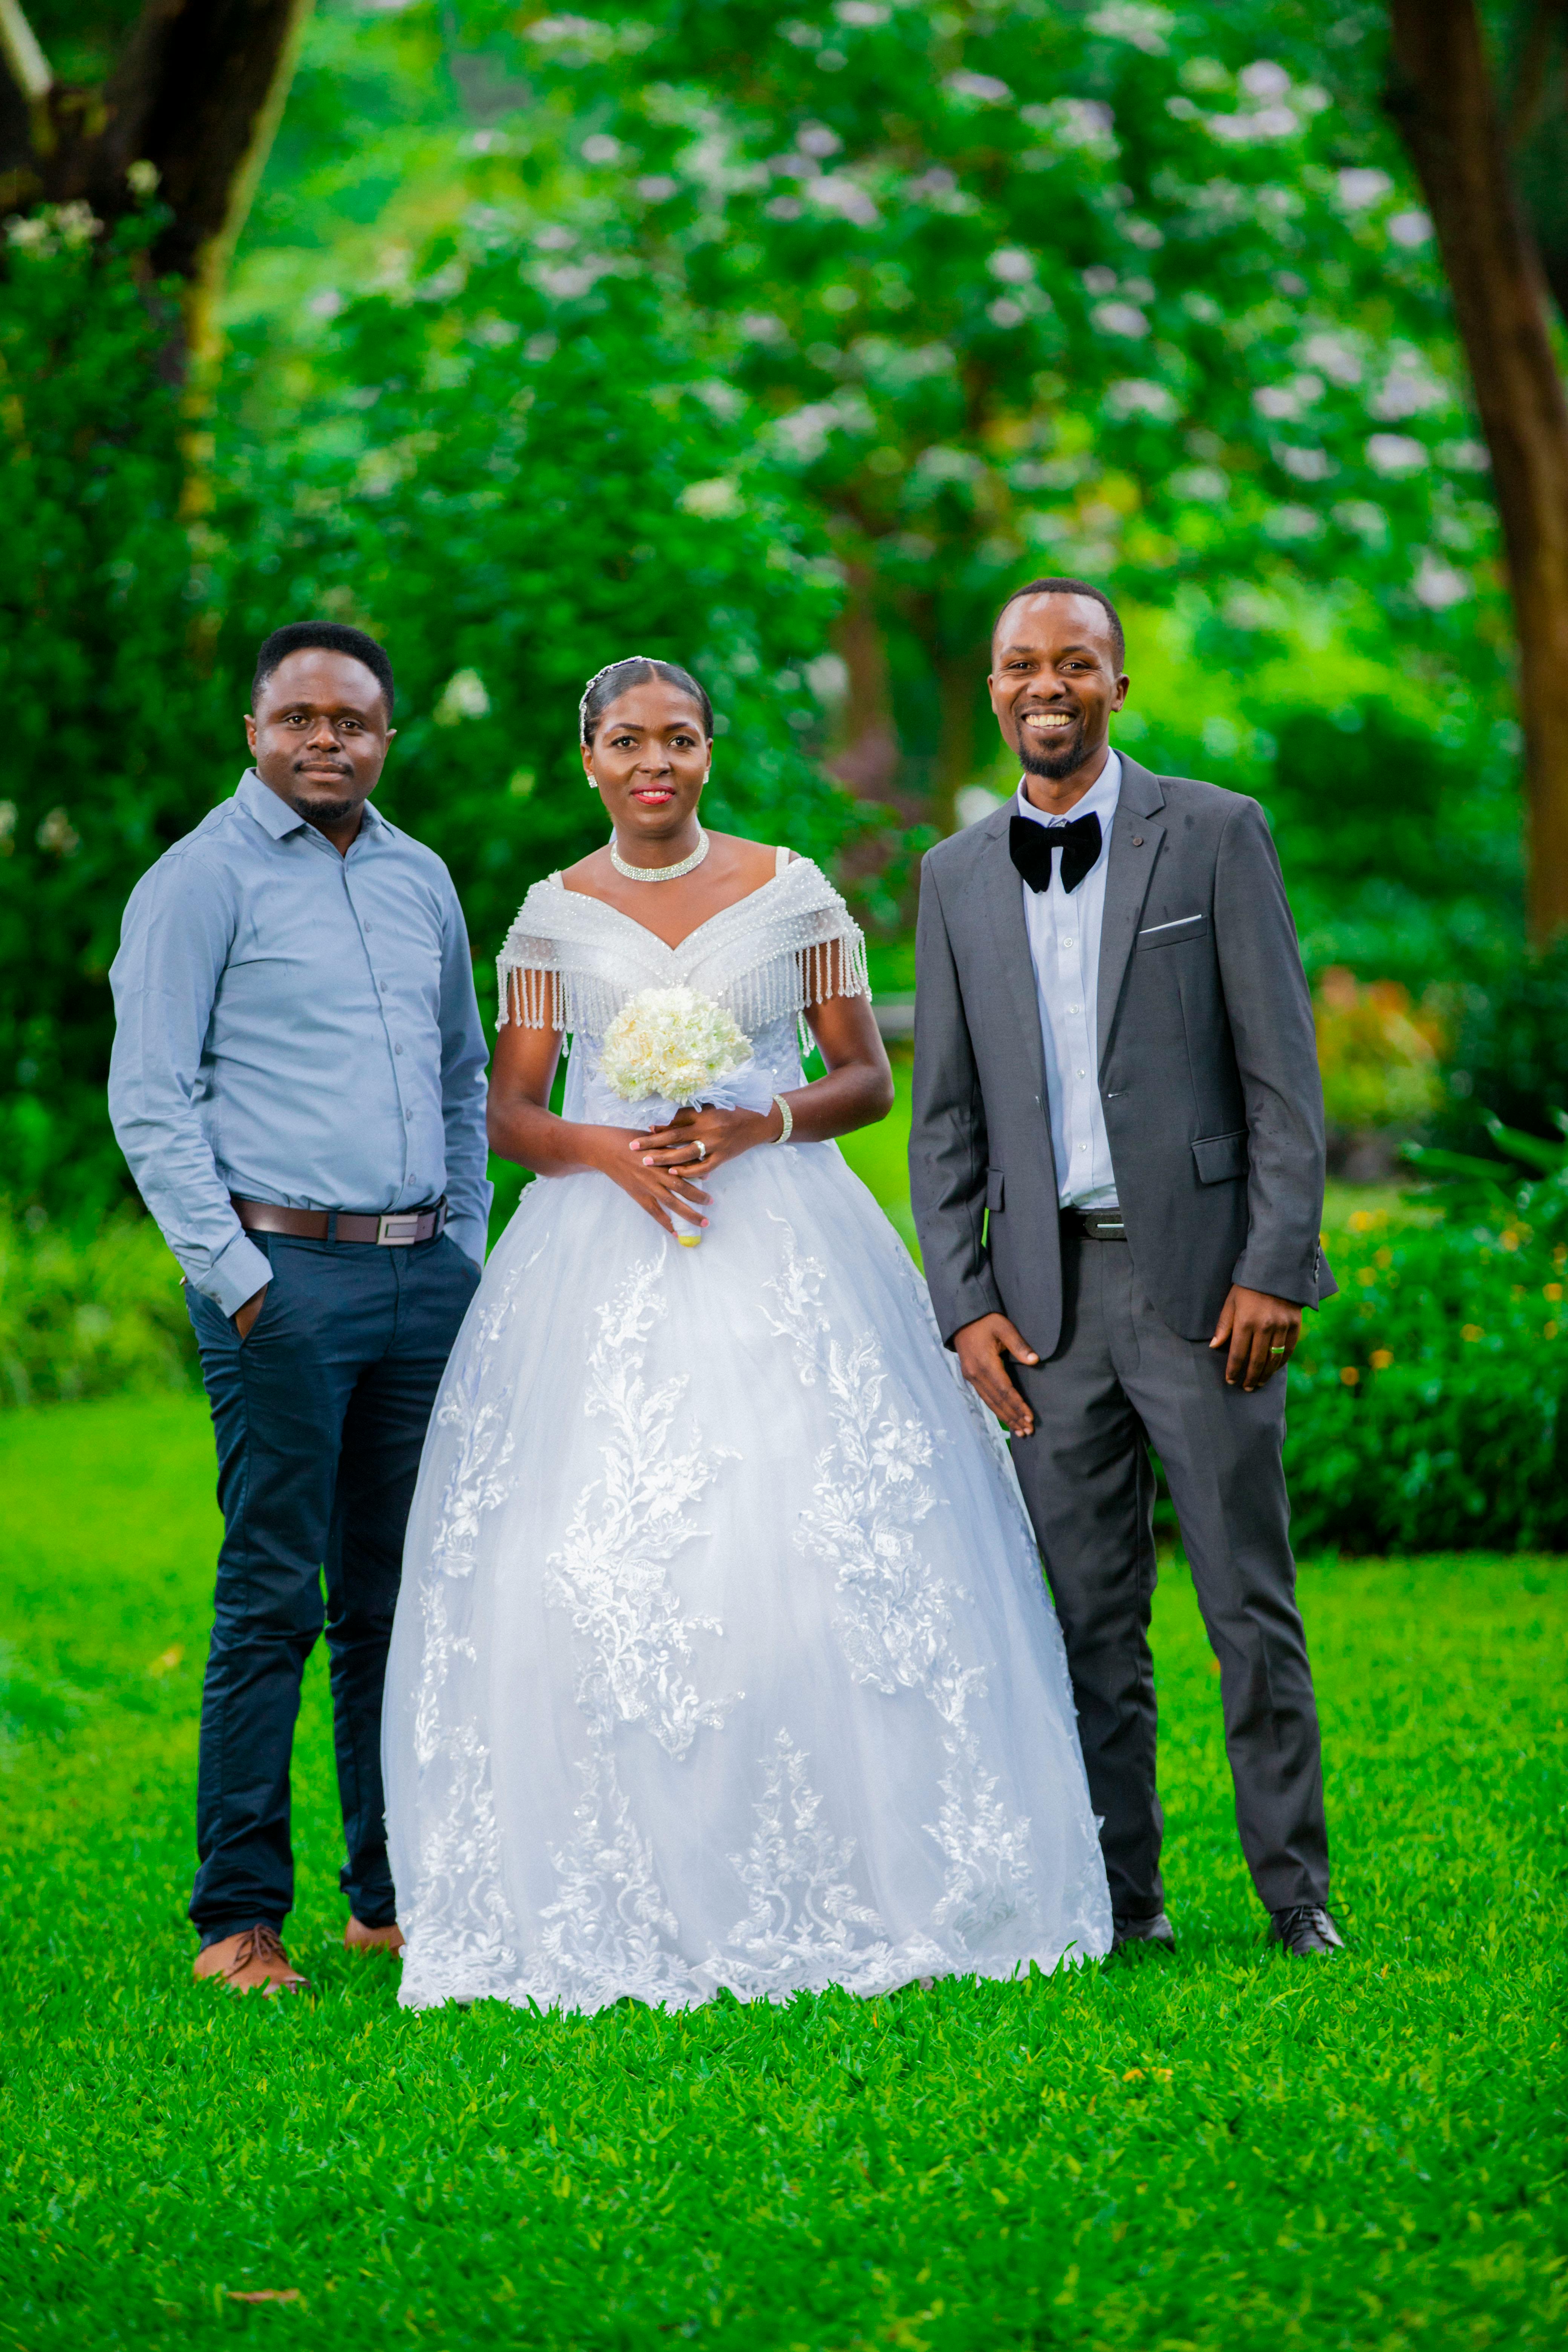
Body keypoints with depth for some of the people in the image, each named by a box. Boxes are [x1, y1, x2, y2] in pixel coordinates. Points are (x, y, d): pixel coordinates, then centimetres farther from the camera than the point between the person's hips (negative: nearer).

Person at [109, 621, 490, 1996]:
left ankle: (396, 1893, 16)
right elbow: (151, 1102, -7)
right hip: (285, 1275, -6)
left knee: (404, 1598, 8)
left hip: (422, 1276, 6)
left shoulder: (420, 880, 15)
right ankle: (239, 1917, 1)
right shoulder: (203, 880, -3)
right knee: (274, 1601, -5)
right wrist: (235, 1277, -12)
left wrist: (466, 1253, 14)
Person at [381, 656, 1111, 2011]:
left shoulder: (791, 893, 7)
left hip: (781, 1245, -1)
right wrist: (608, 1150, -11)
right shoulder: (556, 916, 9)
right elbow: (509, 1112, 9)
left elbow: (869, 1081, 7)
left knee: (813, 1538, -10)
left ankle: (841, 1882, -4)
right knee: (599, 1563, -9)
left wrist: (751, 1125, -10)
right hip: (605, 1260, 1)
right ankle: (624, 1898, -5)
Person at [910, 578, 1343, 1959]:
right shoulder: (958, 877, 12)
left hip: (1200, 1273, -3)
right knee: (1092, 1615, 5)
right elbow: (946, 1117, 12)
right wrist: (963, 1303, 3)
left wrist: (1275, 1268, -9)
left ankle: (1297, 1888, 8)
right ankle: (1123, 1895, 12)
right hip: (1049, 1290, 3)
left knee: (1251, 1606, 0)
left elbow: (1283, 1068, -2)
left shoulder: (1213, 834, 2)